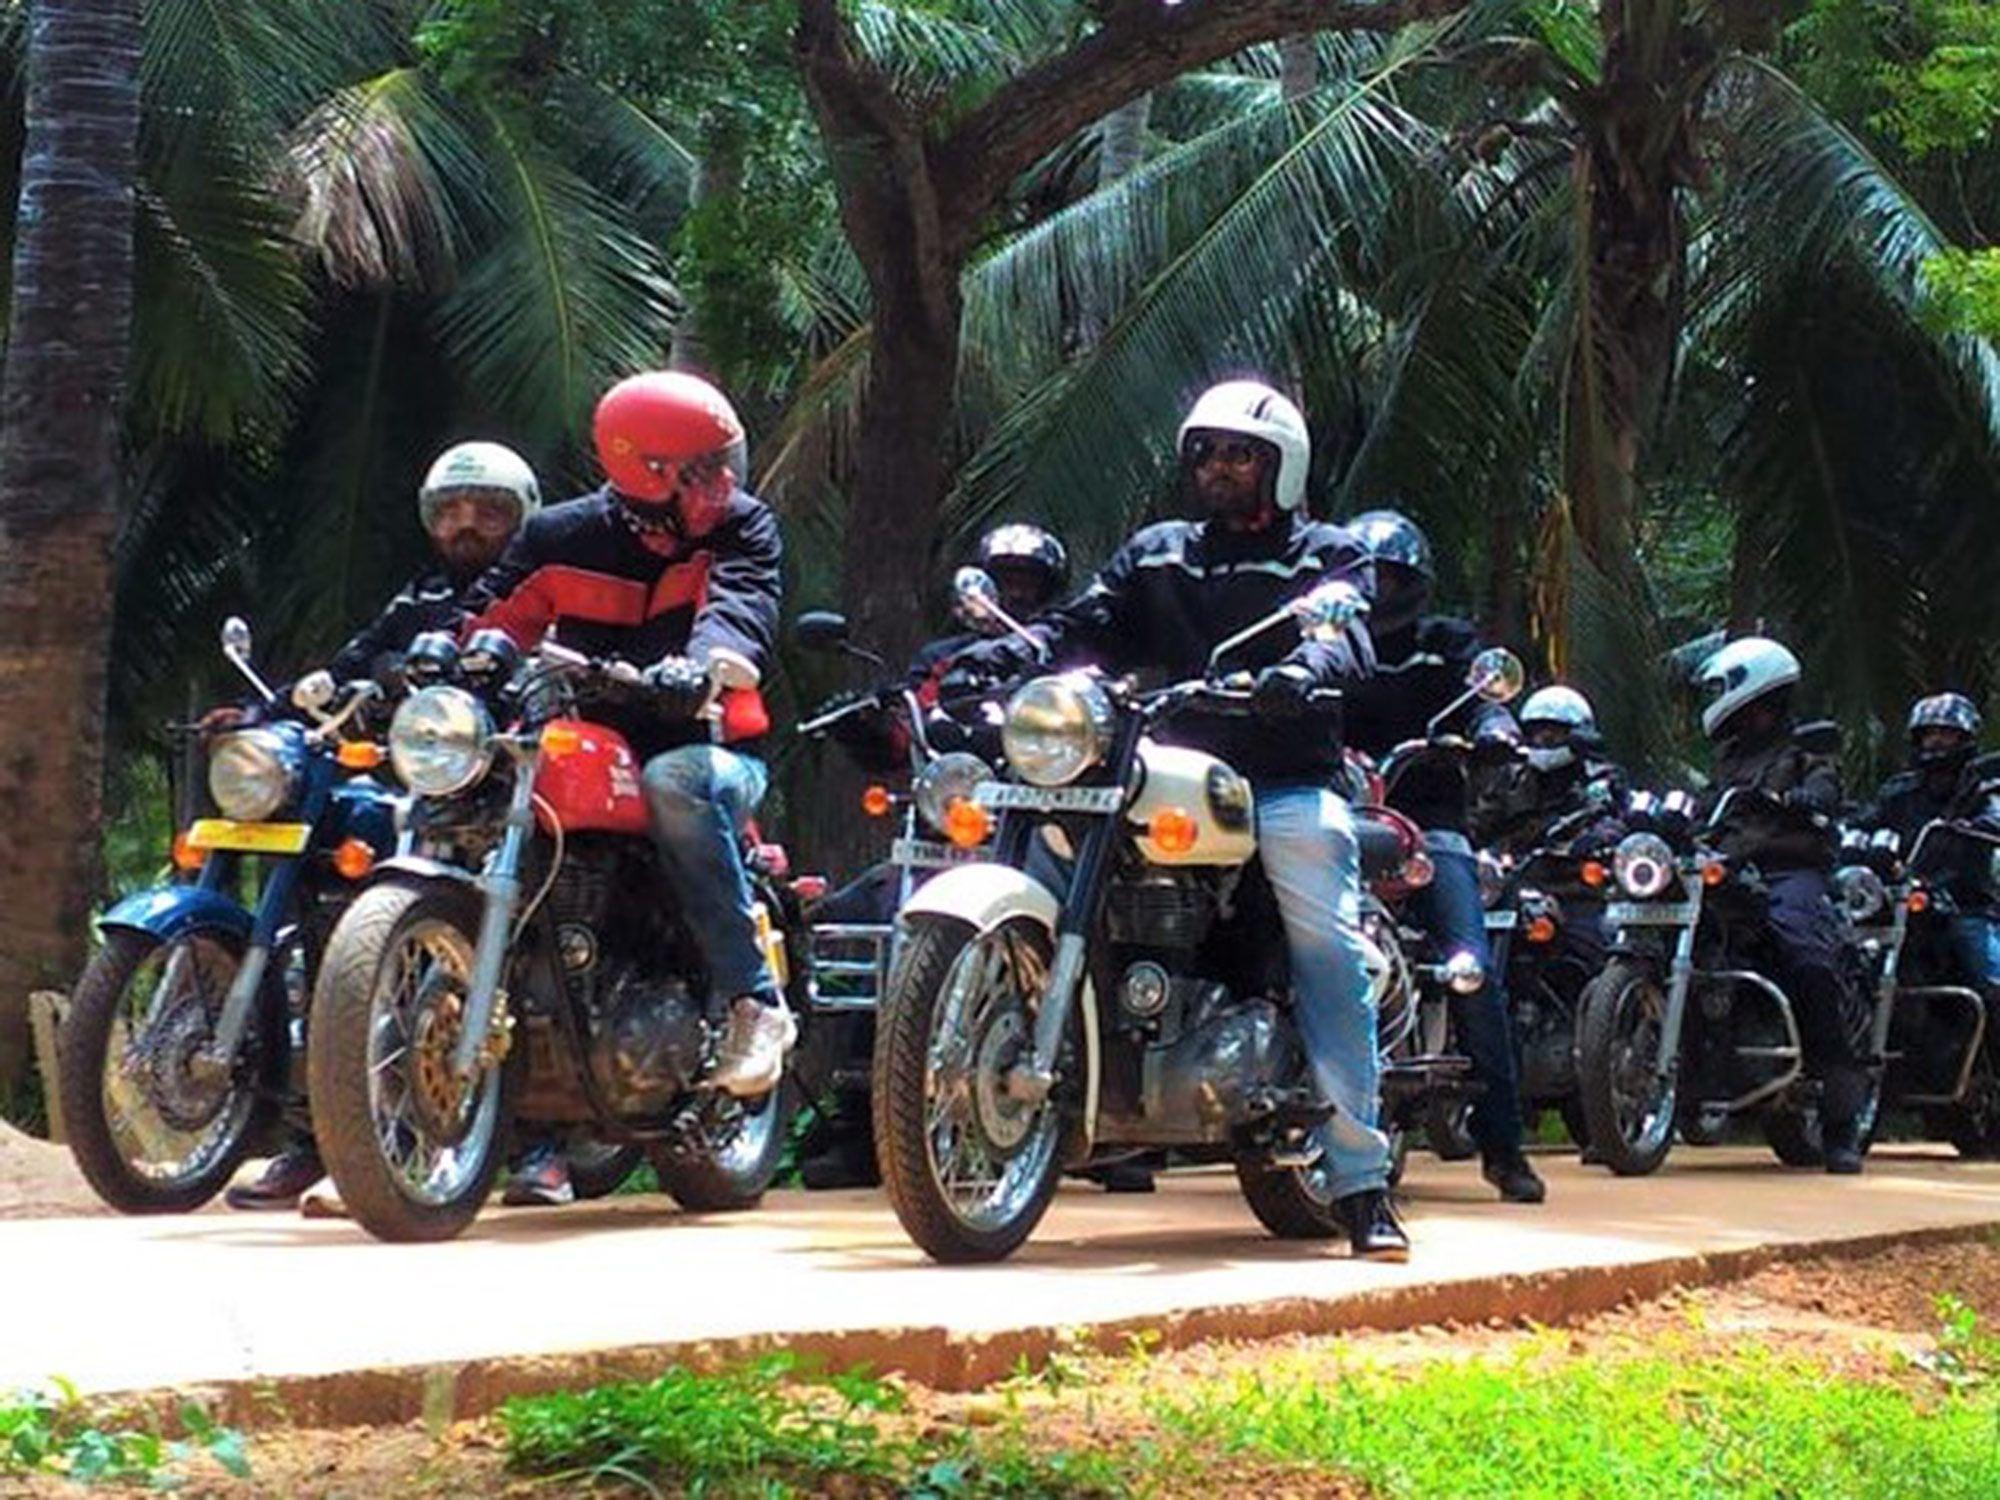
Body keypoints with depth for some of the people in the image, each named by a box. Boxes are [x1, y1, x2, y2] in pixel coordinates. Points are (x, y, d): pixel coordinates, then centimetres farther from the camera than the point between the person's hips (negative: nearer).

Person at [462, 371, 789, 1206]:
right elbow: (493, 622, 0)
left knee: (673, 780, -37)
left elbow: (738, 612, -21)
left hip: (712, 751, -3)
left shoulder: (741, 528, -2)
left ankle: (753, 1001, -29)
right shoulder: (564, 538, 5)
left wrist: (699, 668, -43)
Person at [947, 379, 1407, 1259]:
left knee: (1327, 953, -21)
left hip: (1289, 782, -4)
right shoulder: (1155, 556, 24)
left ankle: (1361, 1182, -23)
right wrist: (1005, 654, -13)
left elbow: (1344, 637, -7)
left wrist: (1303, 670, -31)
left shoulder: (1326, 556, 13)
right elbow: (1085, 625, 9)